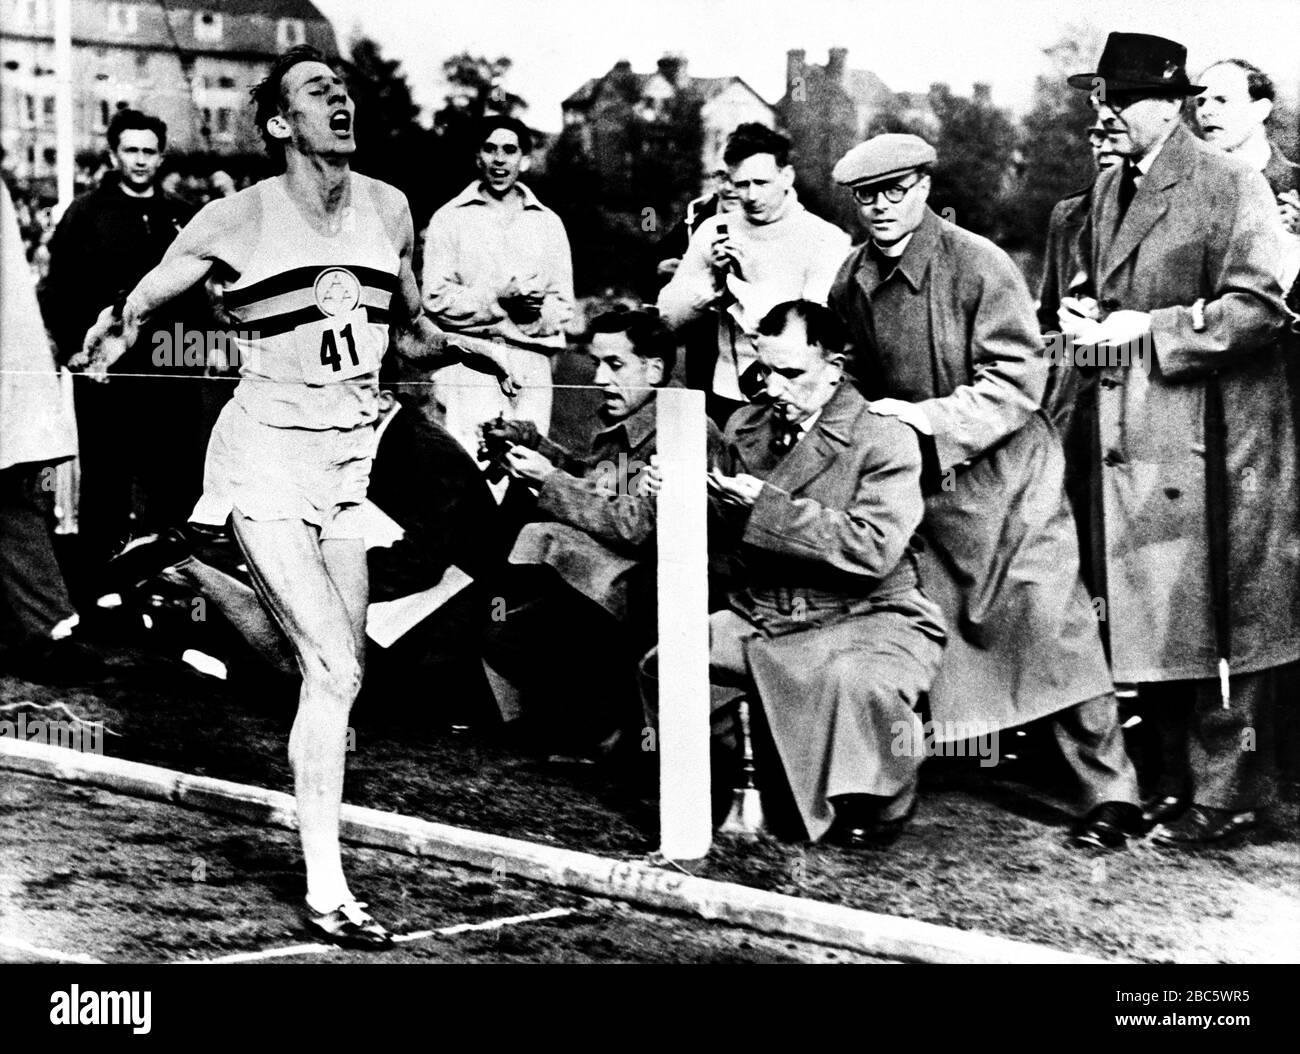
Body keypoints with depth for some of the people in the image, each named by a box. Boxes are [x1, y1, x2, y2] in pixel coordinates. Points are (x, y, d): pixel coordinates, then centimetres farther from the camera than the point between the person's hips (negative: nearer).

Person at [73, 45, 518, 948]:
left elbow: (411, 331, 18)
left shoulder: (389, 208, 6)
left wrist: (472, 350, 2)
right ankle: (326, 892, -6)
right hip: (266, 458, -6)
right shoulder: (240, 220, -8)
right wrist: (111, 334, -21)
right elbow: (138, 306, -1)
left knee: (339, 671, 4)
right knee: (334, 670, -13)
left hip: (348, 464, 6)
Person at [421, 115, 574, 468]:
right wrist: (499, 303, -12)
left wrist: (536, 312, -11)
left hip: (532, 365, 3)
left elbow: (563, 304, 12)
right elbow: (436, 297, -1)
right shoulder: (450, 219, 9)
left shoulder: (548, 223, 18)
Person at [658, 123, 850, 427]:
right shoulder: (715, 231, 7)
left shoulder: (827, 240, -7)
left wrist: (741, 285, -15)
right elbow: (669, 314, 4)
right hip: (728, 398, 3)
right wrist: (714, 277, -12)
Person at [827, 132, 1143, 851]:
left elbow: (1017, 380, -16)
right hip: (915, 484, 5)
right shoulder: (849, 284, 4)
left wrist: (930, 419, -21)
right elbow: (852, 384, 20)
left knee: (1050, 624, -8)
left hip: (1005, 475, -5)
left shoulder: (977, 264, -12)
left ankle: (1110, 792, -1)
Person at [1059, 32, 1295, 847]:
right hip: (1132, 440, 8)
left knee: (1217, 620, -1)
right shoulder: (1110, 189, 15)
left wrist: (1148, 330, -16)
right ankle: (1179, 781, 22)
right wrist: (1091, 317, 6)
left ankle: (1226, 799, 8)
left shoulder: (1230, 184, -9)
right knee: (1148, 619, 10)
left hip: (1212, 440, -8)